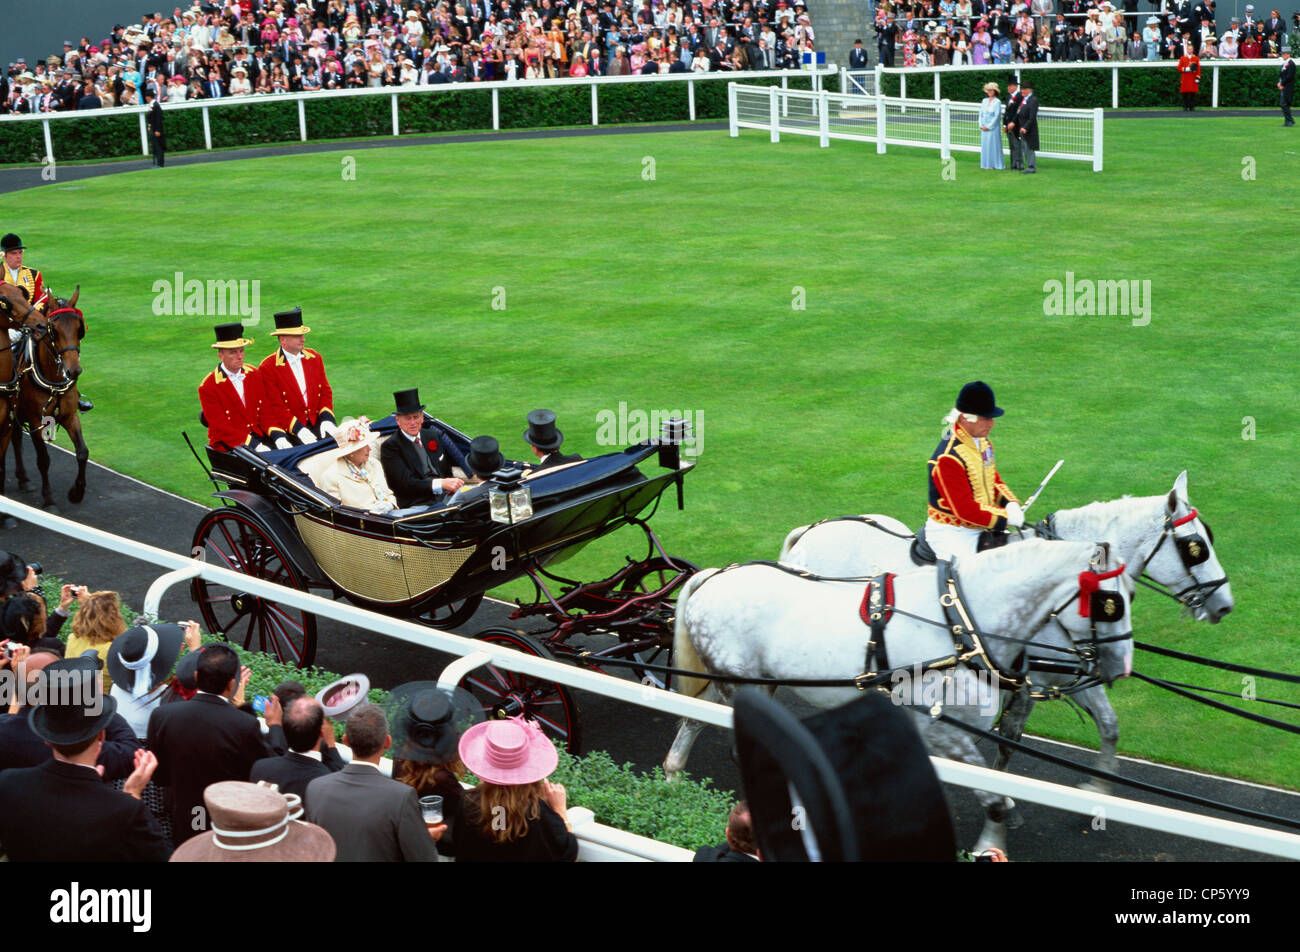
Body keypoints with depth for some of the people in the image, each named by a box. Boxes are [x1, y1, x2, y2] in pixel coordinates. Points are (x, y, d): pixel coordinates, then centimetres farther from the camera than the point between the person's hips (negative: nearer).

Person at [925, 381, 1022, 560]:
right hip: (950, 535, -9)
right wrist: (1007, 517, -22)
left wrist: (1010, 503, -4)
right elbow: (965, 510, -24)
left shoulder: (983, 443, 5)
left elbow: (994, 480, 17)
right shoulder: (947, 458, -24)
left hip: (979, 529, 9)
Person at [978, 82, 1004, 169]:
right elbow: (981, 114, 12)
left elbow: (997, 116, -10)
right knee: (985, 145, 6)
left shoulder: (997, 102, -5)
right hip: (984, 128, 6)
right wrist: (981, 125, -1)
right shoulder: (984, 101, 12)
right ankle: (985, 164, 11)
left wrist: (989, 126, -13)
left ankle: (994, 164, -1)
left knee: (993, 145, -5)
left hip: (993, 127, -6)